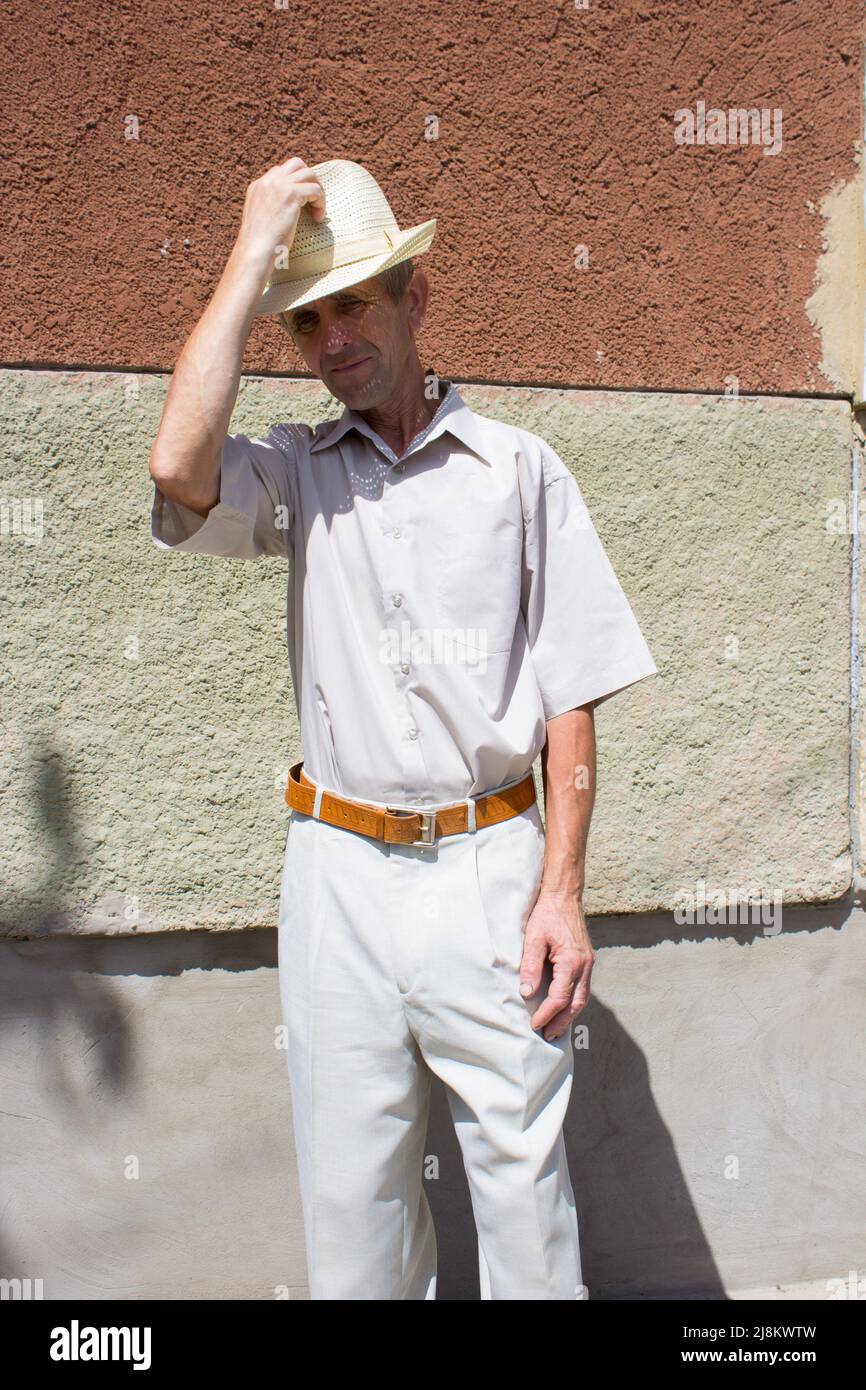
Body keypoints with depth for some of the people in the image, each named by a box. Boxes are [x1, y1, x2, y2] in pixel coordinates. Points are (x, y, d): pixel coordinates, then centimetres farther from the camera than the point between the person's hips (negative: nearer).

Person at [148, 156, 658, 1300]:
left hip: (490, 866, -1)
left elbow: (569, 695, 2)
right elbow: (179, 465, -17)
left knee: (523, 1174, 6)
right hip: (339, 871, 2)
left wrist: (561, 889, -6)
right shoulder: (296, 473, 8)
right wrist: (256, 253, -8)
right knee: (350, 1188, 12)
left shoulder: (519, 467, 4)